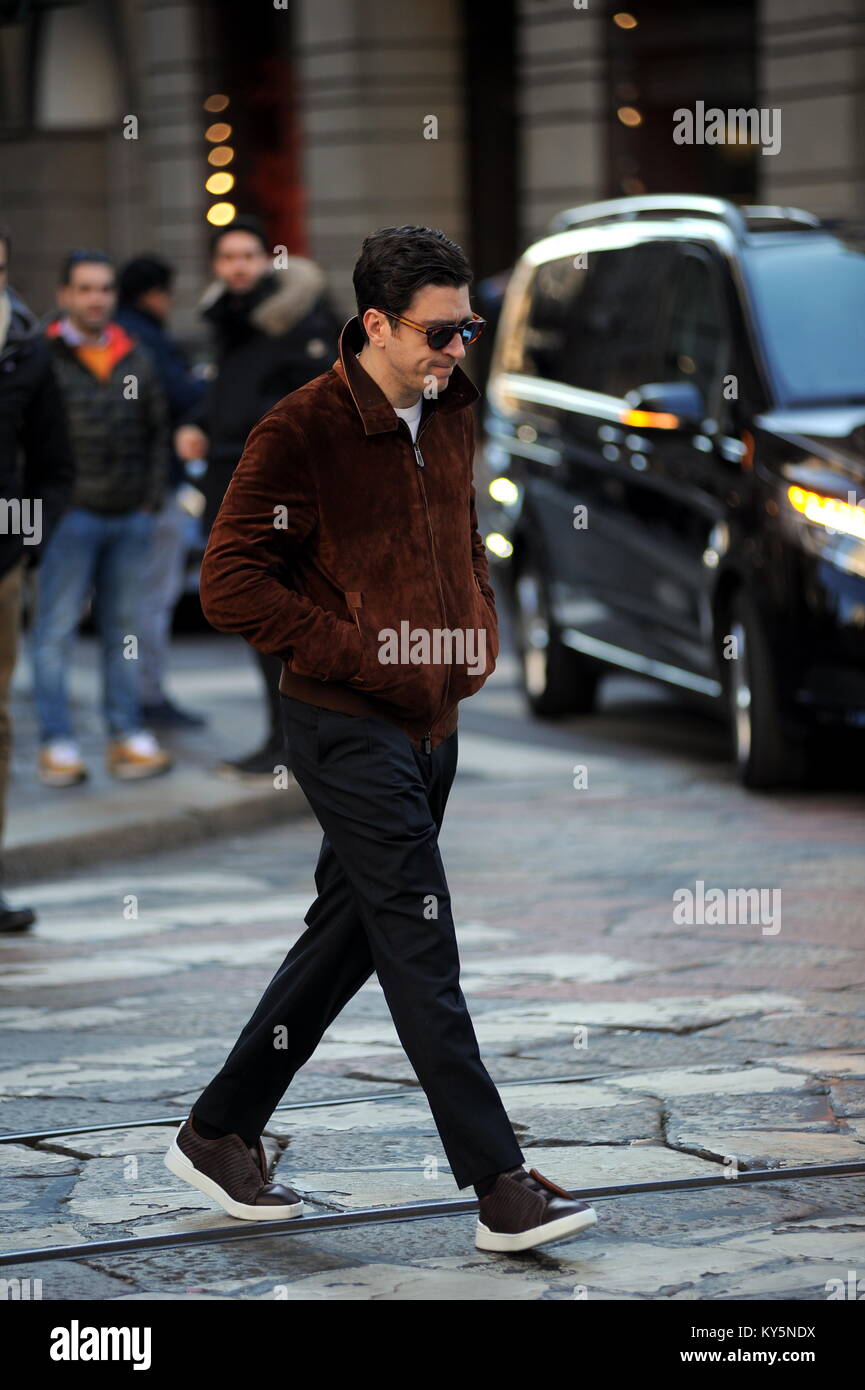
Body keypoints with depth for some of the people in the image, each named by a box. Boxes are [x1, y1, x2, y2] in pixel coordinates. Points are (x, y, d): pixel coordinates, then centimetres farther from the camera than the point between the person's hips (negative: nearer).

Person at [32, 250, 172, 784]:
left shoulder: (137, 360, 12)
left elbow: (158, 431, 17)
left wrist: (152, 499, 8)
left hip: (131, 518, 5)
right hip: (70, 515, -5)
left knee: (125, 629, 10)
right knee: (56, 630, -3)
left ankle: (128, 734, 15)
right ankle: (58, 743, 0)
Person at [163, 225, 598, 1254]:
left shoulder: (451, 416, 9)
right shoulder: (301, 432, -15)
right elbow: (230, 583, -16)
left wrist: (479, 624, 9)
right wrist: (359, 655, -19)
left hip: (430, 726, 8)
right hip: (348, 732, -8)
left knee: (349, 934, 14)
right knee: (423, 955, -8)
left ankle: (220, 1132, 27)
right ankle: (502, 1189, -7)